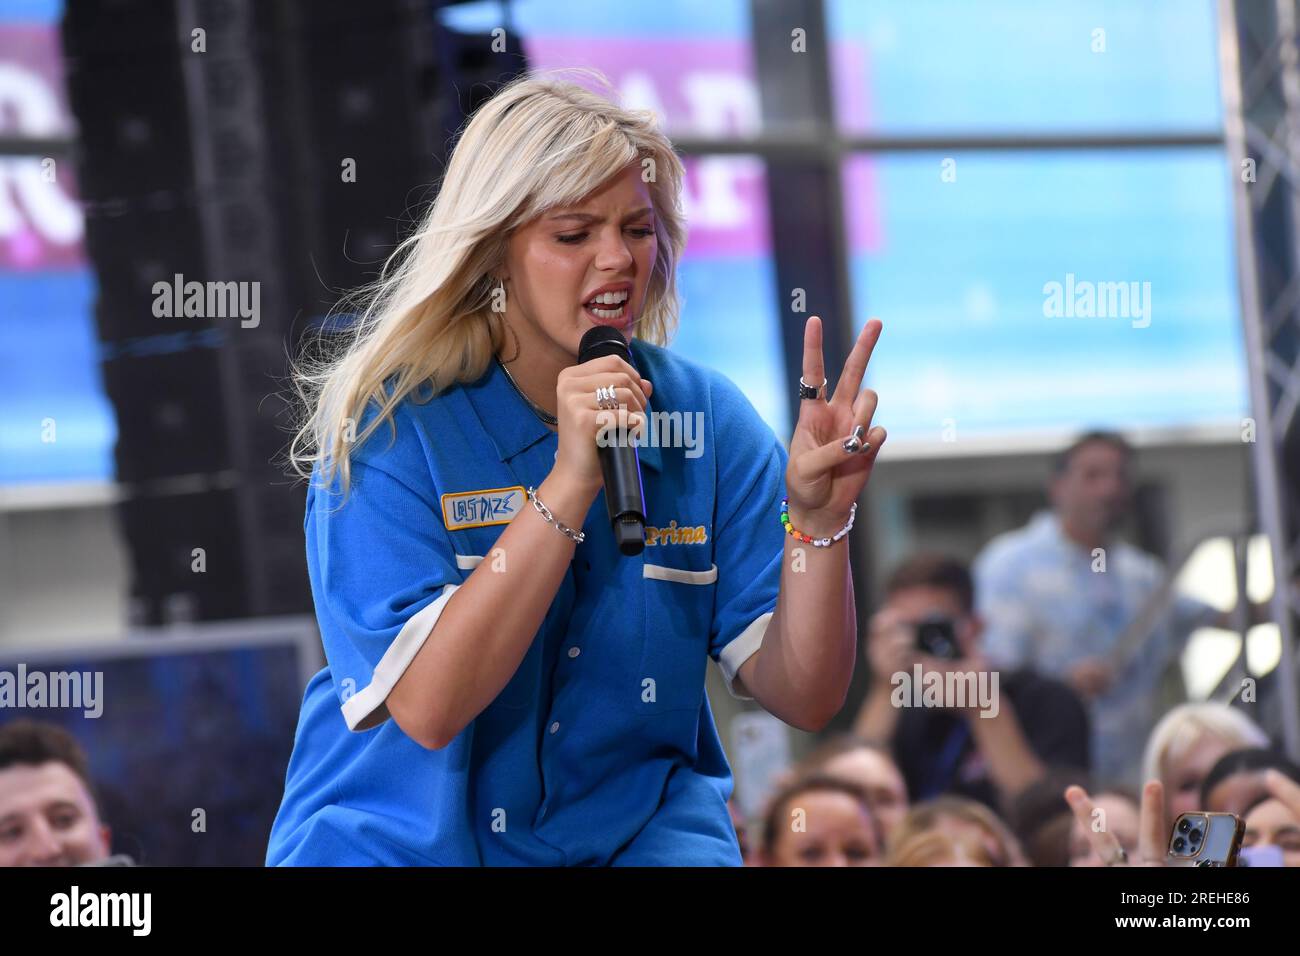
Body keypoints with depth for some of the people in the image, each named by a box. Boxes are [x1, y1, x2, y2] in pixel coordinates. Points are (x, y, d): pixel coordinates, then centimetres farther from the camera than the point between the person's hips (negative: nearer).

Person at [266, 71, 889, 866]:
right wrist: (570, 481, -24)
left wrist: (818, 518, -19)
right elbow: (426, 708, -20)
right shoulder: (388, 426, -8)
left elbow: (804, 701, -2)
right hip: (409, 838, -2)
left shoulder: (708, 420, 1)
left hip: (637, 829, 2)